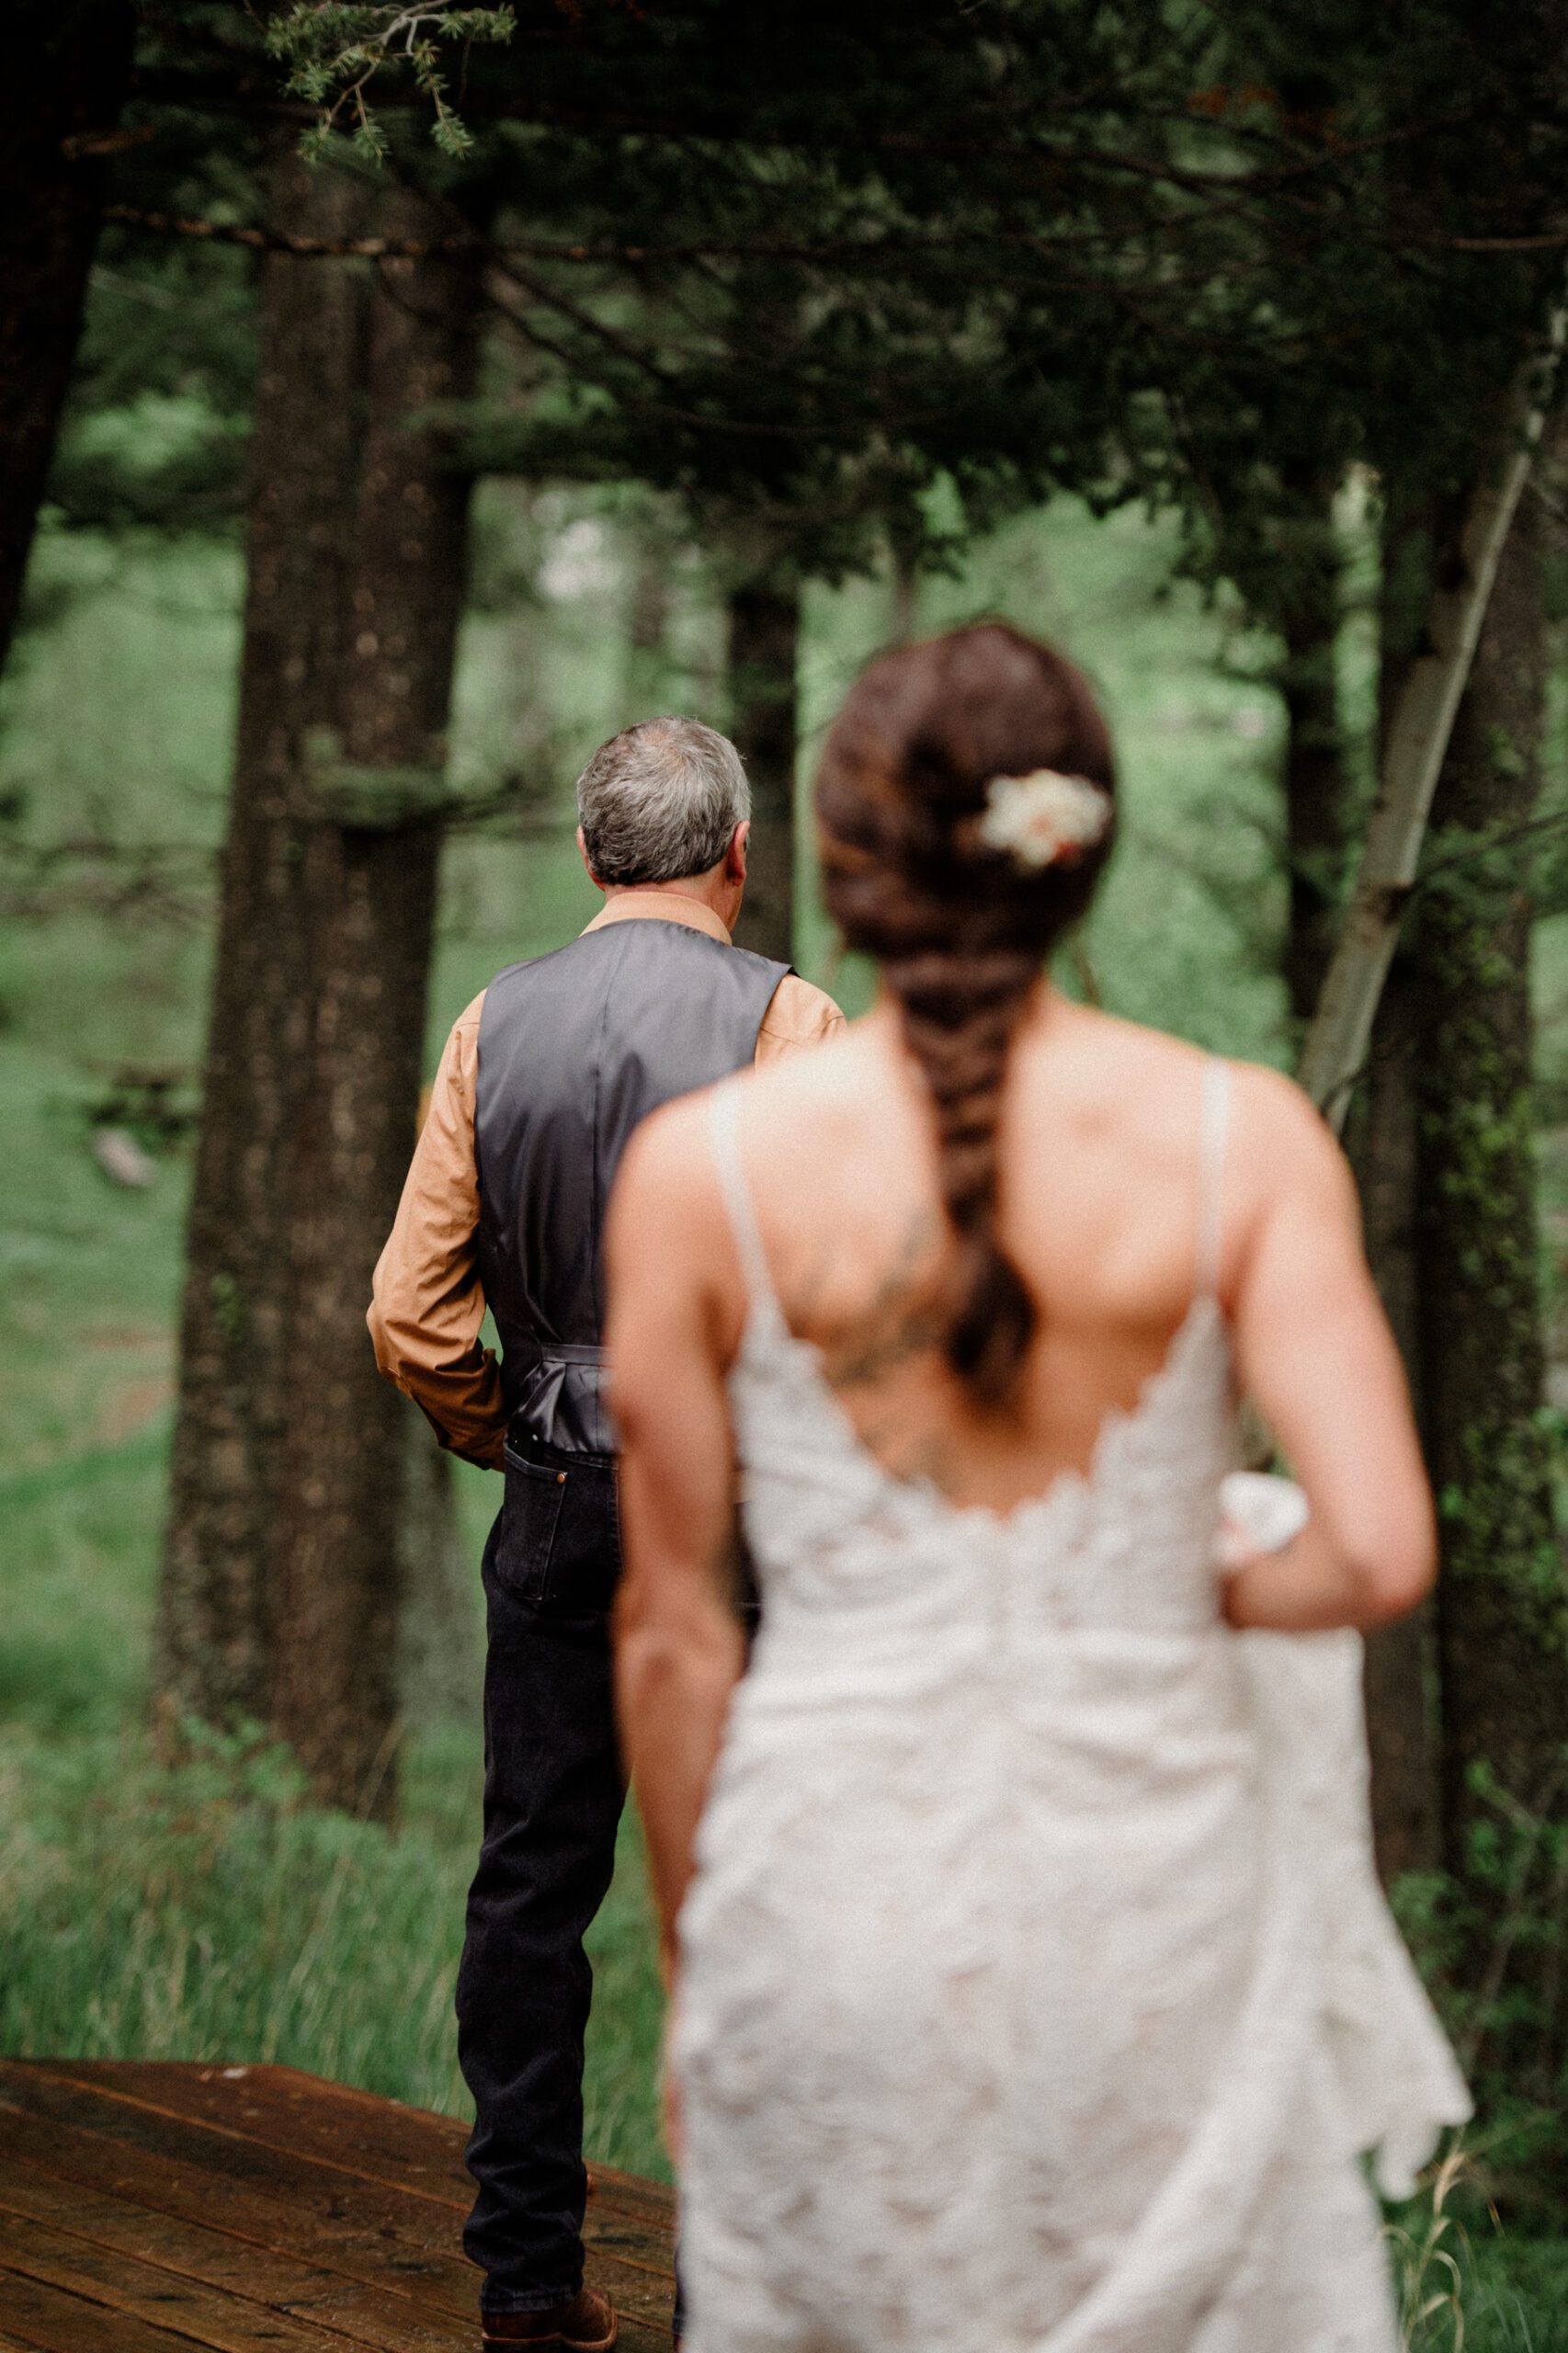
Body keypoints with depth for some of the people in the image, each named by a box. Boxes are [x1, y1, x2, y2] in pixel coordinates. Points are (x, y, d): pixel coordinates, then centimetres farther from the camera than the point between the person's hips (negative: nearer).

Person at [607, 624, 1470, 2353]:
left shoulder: (702, 1169, -5)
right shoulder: (1240, 1139, -5)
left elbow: (669, 1632, 0)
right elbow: (1380, 1552, -12)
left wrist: (690, 1966, 11)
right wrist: (1199, 1593, 9)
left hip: (836, 1902, 0)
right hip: (1150, 1891, 0)